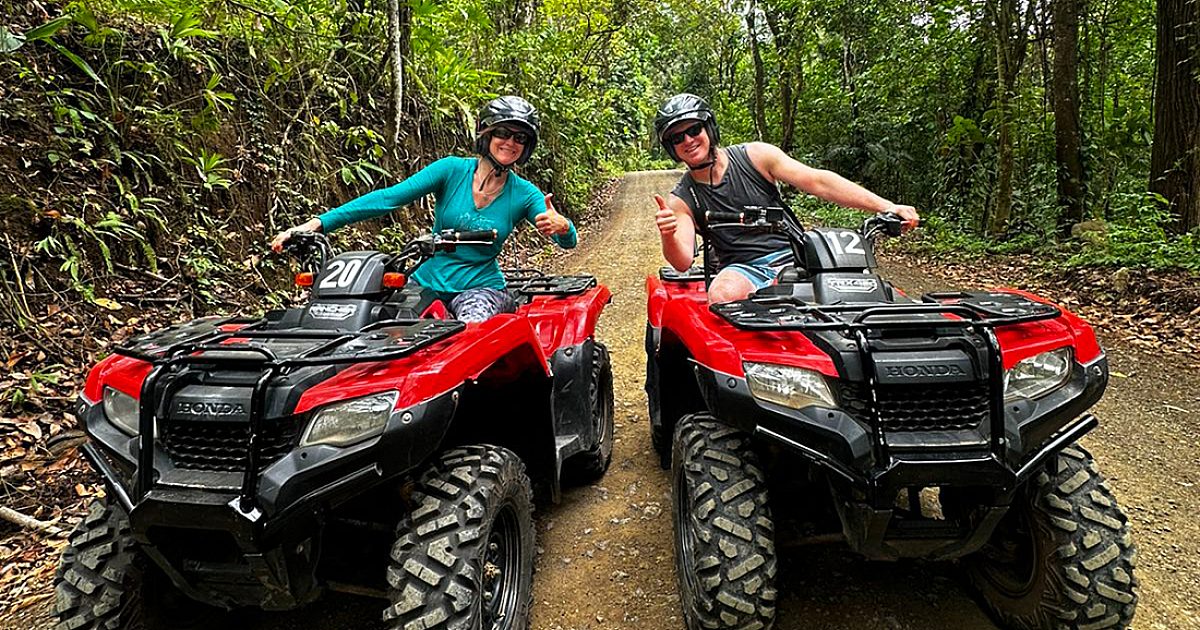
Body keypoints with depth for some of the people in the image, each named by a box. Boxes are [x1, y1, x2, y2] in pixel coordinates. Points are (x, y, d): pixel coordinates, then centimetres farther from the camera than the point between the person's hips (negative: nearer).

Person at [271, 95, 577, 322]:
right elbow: (389, 198, -10)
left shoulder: (523, 194, 1)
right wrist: (317, 224, -19)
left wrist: (560, 225, -36)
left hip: (481, 288, -1)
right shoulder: (452, 170, -2)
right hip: (427, 282, 1)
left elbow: (569, 241, -8)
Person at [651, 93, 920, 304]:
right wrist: (668, 237, -34)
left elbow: (818, 182, -4)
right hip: (742, 269, -1)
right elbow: (683, 261, -9)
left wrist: (887, 207, -12)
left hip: (792, 257, 1)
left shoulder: (755, 156, 5)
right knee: (723, 294, -37)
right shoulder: (681, 200, 5)